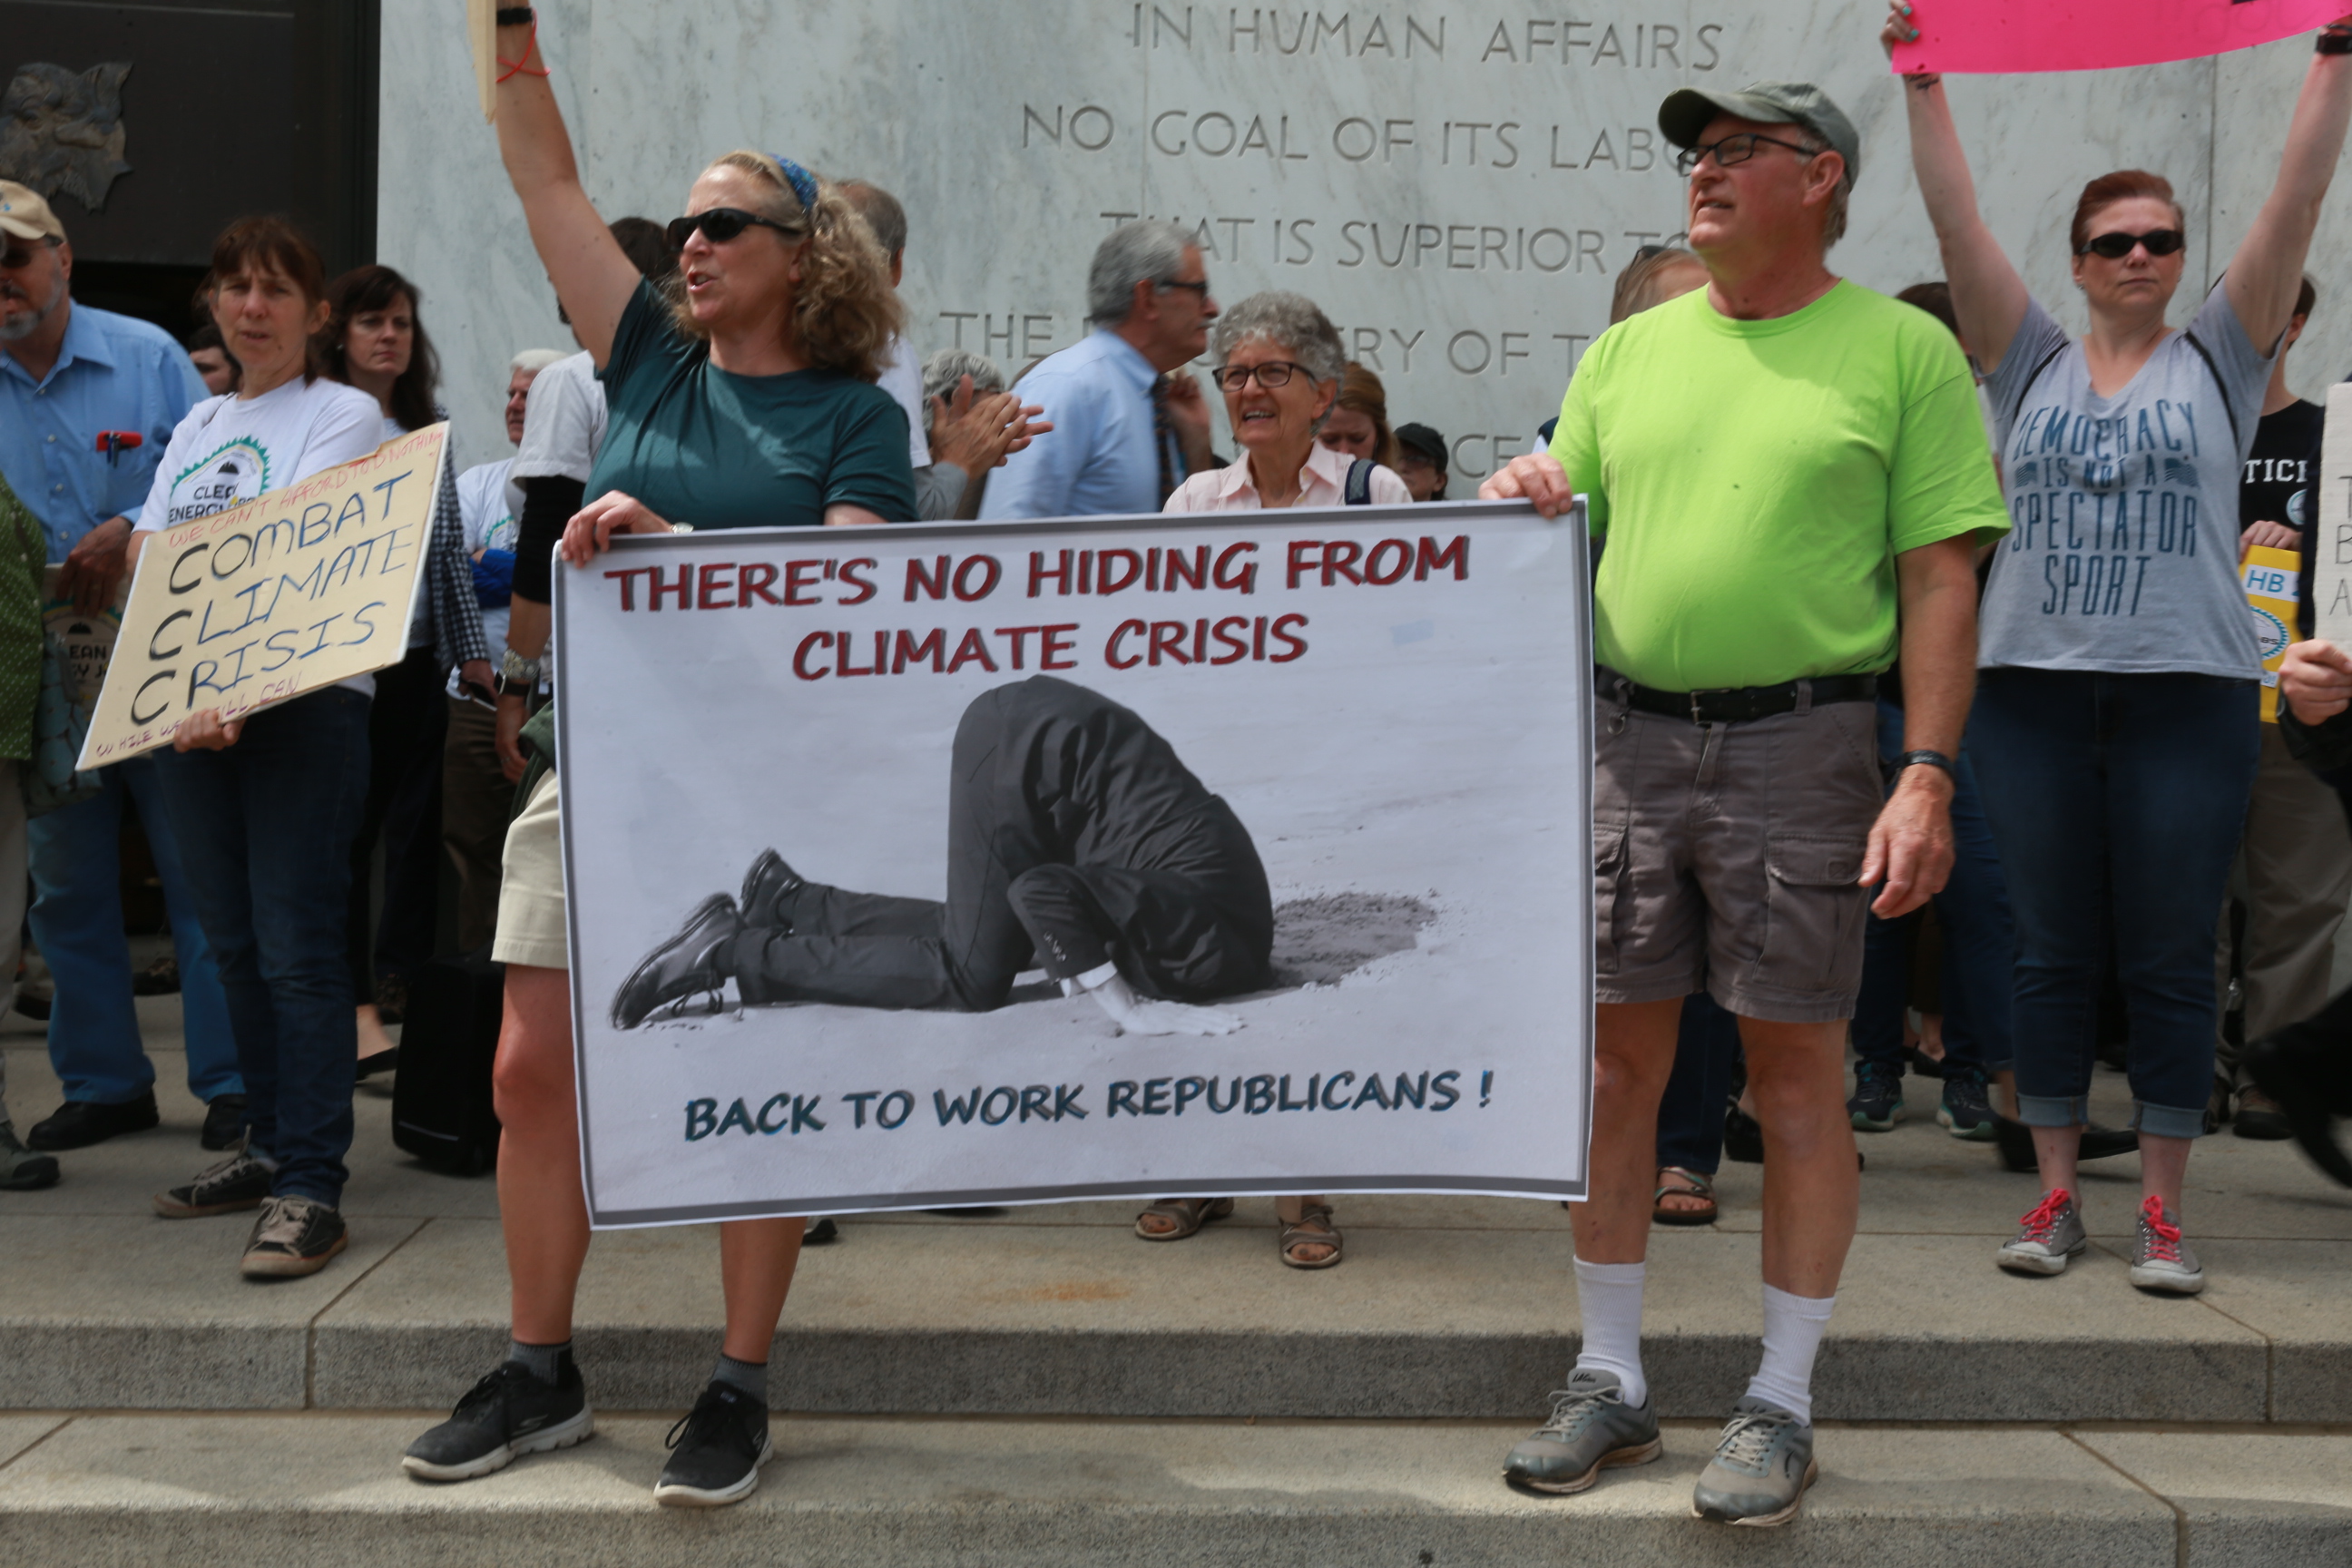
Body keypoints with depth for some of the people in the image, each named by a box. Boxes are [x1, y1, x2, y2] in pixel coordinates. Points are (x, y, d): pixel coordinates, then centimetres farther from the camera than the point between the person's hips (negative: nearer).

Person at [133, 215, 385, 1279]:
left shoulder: (345, 416, 1)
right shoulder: (197, 427, 20)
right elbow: (146, 559, 11)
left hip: (305, 701, -6)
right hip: (185, 703, 7)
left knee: (296, 946, -10)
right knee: (234, 941, 11)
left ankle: (310, 1186, -8)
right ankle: (270, 1145, 22)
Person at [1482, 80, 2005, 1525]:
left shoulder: (1902, 349, 2)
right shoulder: (1627, 352, 13)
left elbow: (1941, 579, -4)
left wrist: (1928, 777, -12)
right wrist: (1522, 506, -6)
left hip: (1801, 747, -4)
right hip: (1628, 738, 4)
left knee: (1798, 1074, 2)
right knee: (1616, 1060, 7)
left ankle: (1782, 1406, 17)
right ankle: (1612, 1382, 21)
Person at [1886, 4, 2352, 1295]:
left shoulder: (2218, 359, 9)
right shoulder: (2030, 364, 10)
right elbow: (1956, 218, 4)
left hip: (2189, 692, -1)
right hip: (2032, 689, 1)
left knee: (2170, 963, 3)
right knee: (2052, 955, 7)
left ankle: (2162, 1213, 13)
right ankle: (2055, 1198, 16)